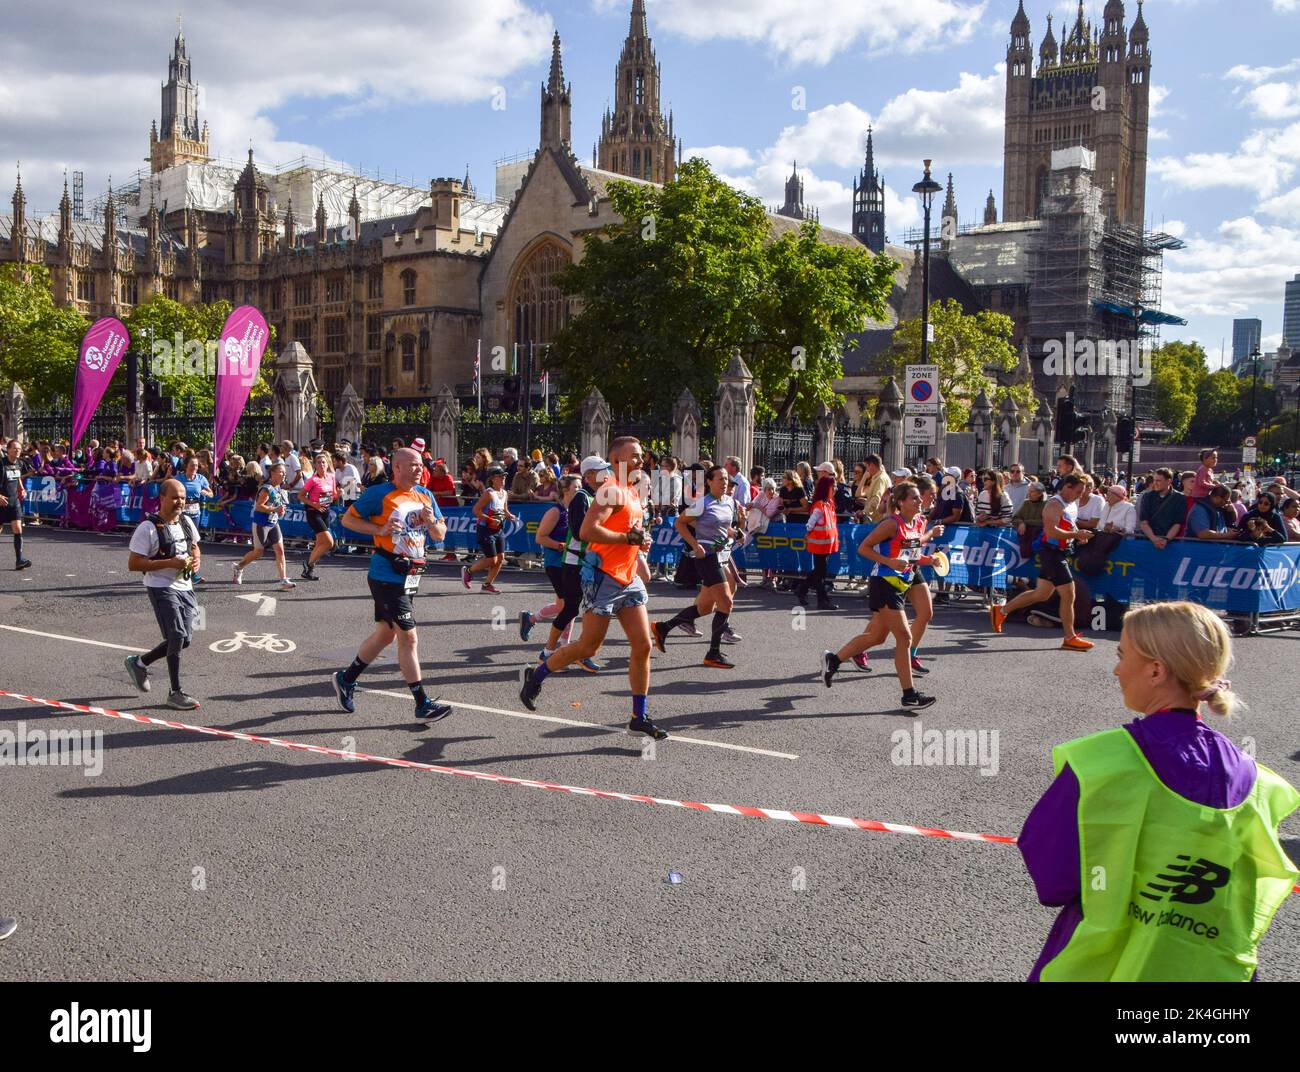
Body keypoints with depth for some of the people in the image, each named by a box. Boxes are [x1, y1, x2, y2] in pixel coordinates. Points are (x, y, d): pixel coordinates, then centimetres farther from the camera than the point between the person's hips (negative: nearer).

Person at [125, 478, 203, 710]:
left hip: (184, 587, 7)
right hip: (161, 588, -7)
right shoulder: (148, 528, -15)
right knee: (178, 636, -13)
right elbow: (133, 564, -16)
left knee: (185, 639, 10)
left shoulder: (187, 522, 6)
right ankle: (176, 693, -1)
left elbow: (195, 547, 22)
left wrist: (196, 559, -2)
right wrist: (169, 563, -23)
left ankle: (140, 662, 33)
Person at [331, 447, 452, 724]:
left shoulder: (425, 496, 10)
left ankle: (346, 679, 37)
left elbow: (440, 535, 15)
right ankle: (423, 705, -3)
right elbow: (348, 518, -4)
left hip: (411, 576, 8)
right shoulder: (379, 494, -10)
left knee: (385, 634, 18)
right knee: (409, 637, -8)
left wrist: (432, 521, -7)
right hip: (387, 575, -8)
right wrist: (380, 530, -17)